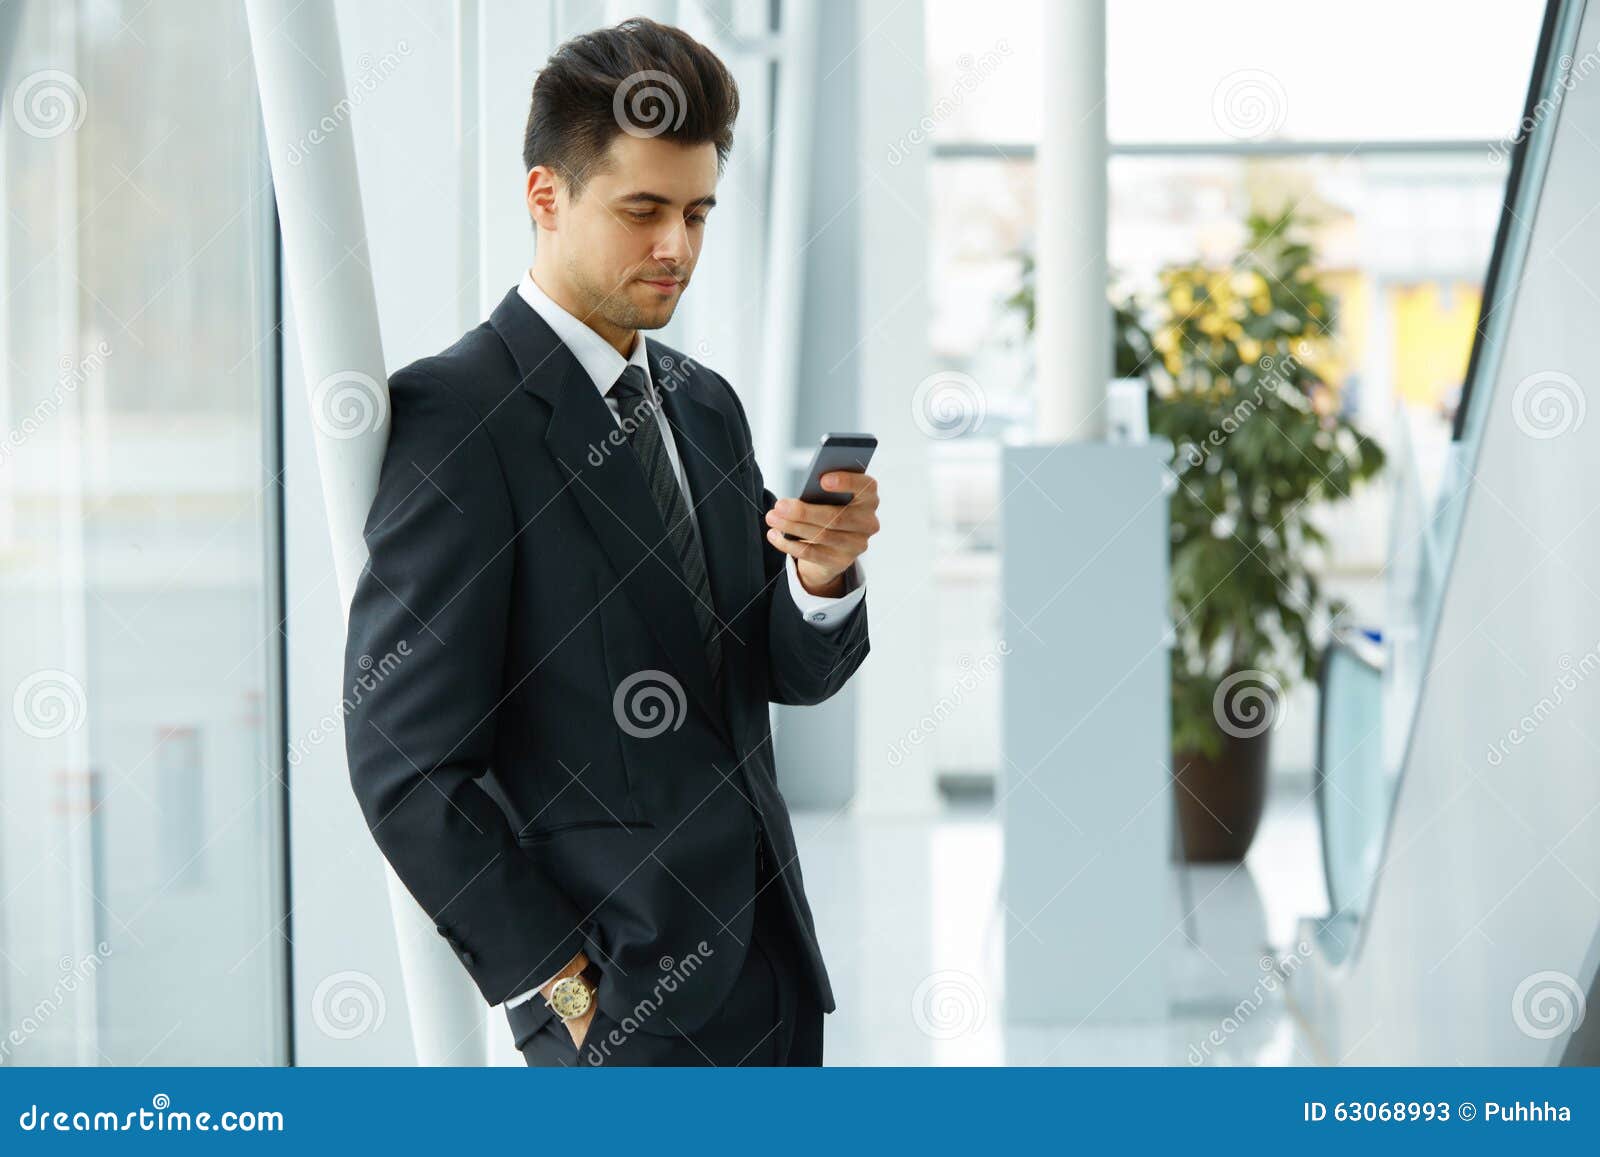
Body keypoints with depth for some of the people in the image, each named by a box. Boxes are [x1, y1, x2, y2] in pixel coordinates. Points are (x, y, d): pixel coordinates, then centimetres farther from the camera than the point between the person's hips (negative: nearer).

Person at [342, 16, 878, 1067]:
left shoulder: (705, 403, 13)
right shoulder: (456, 415, -11)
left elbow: (796, 674, 11)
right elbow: (406, 761, -14)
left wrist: (824, 575, -11)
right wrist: (564, 990, -14)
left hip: (767, 960, 7)